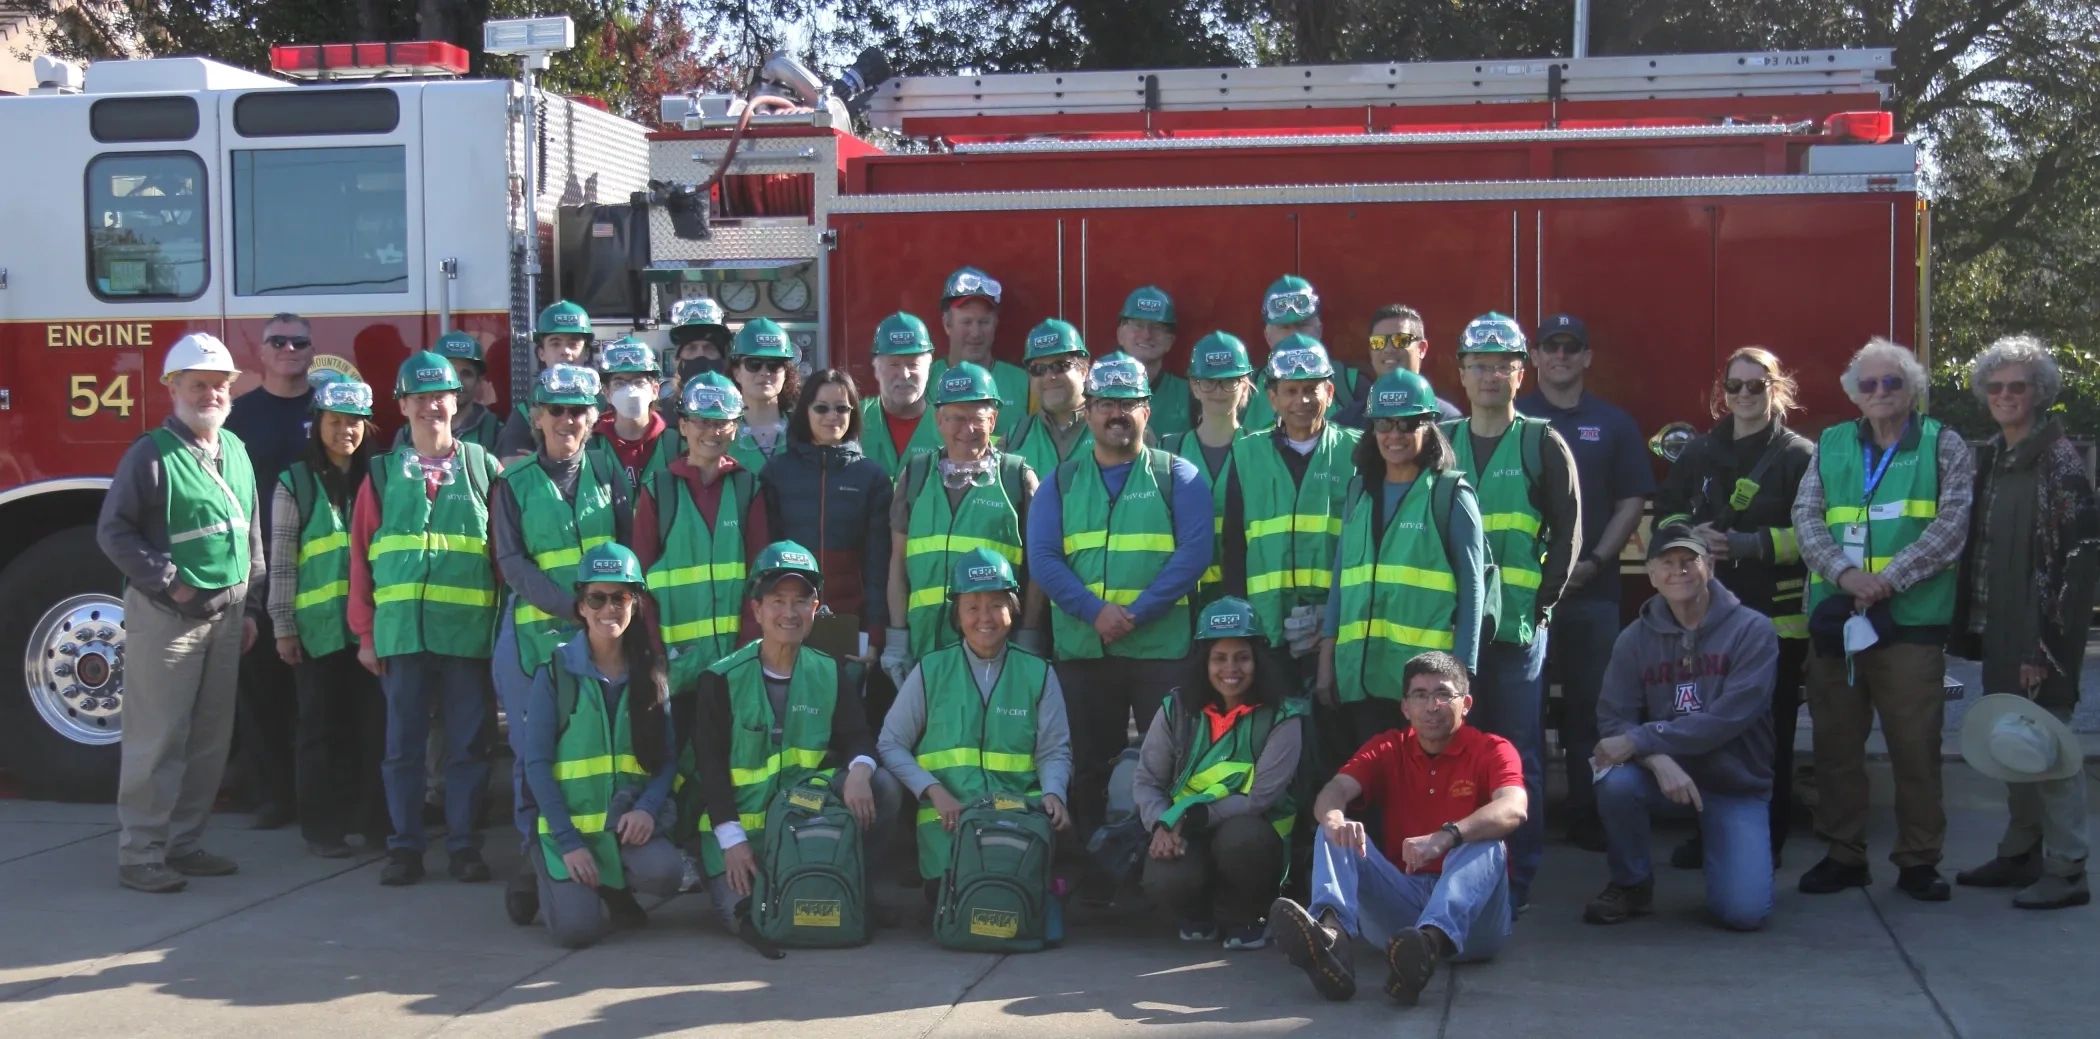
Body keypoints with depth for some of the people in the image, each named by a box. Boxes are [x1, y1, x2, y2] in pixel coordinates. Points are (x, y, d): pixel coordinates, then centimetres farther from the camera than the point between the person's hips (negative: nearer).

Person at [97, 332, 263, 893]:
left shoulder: (234, 450, 12)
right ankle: (140, 855, 1)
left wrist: (247, 606, 15)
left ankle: (184, 843, 21)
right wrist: (167, 581, -14)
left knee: (210, 738, 11)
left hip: (224, 614, 7)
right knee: (157, 739, -5)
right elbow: (114, 530, -11)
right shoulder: (151, 454, -9)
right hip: (167, 616, -7)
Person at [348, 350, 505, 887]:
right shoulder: (383, 474, 9)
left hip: (469, 630, -1)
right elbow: (361, 555, 8)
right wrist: (365, 631, 2)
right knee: (403, 743, 6)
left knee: (468, 742, 4)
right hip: (401, 631, 1)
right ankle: (404, 846, 13)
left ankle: (464, 844, 12)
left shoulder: (484, 468, 7)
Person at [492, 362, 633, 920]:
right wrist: (571, 605, -15)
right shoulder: (514, 482, 7)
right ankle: (535, 853, 10)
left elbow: (629, 543, 9)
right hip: (535, 629, -1)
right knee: (532, 748, -1)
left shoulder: (607, 470, 11)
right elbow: (512, 562, -2)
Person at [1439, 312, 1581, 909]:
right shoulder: (1443, 444, 11)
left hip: (1518, 624, -2)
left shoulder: (1542, 444, 4)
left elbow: (1567, 532, 2)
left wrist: (1543, 600, -6)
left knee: (1519, 751, 0)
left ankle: (1518, 876, 8)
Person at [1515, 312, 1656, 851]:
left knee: (1590, 705, 4)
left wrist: (1595, 561, -5)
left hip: (1592, 588, 1)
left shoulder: (1613, 423, 9)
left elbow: (1632, 500, 6)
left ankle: (1587, 816, 11)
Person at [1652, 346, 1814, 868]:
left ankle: (1766, 840, 10)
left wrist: (1746, 544, -18)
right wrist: (1691, 536, -2)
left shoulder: (1800, 456, -1)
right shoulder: (1700, 453, 15)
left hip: (1776, 615, -4)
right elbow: (1665, 513, 19)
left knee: (1769, 733, 1)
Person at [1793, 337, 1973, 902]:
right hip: (1834, 618, 3)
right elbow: (1806, 518, 3)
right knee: (1836, 742, 7)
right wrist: (1844, 573, -13)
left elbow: (1951, 524, -5)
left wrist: (1889, 578, -14)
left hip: (1912, 619, -3)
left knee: (1916, 744, -1)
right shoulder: (1831, 446, 12)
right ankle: (1843, 855, 17)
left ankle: (1918, 860, 11)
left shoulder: (1944, 446, 5)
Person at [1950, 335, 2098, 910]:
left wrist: (2047, 642, -19)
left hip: (2043, 631, -8)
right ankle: (2020, 854, 25)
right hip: (2001, 626, 8)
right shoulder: (1990, 458, 12)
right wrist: (1973, 621, 11)